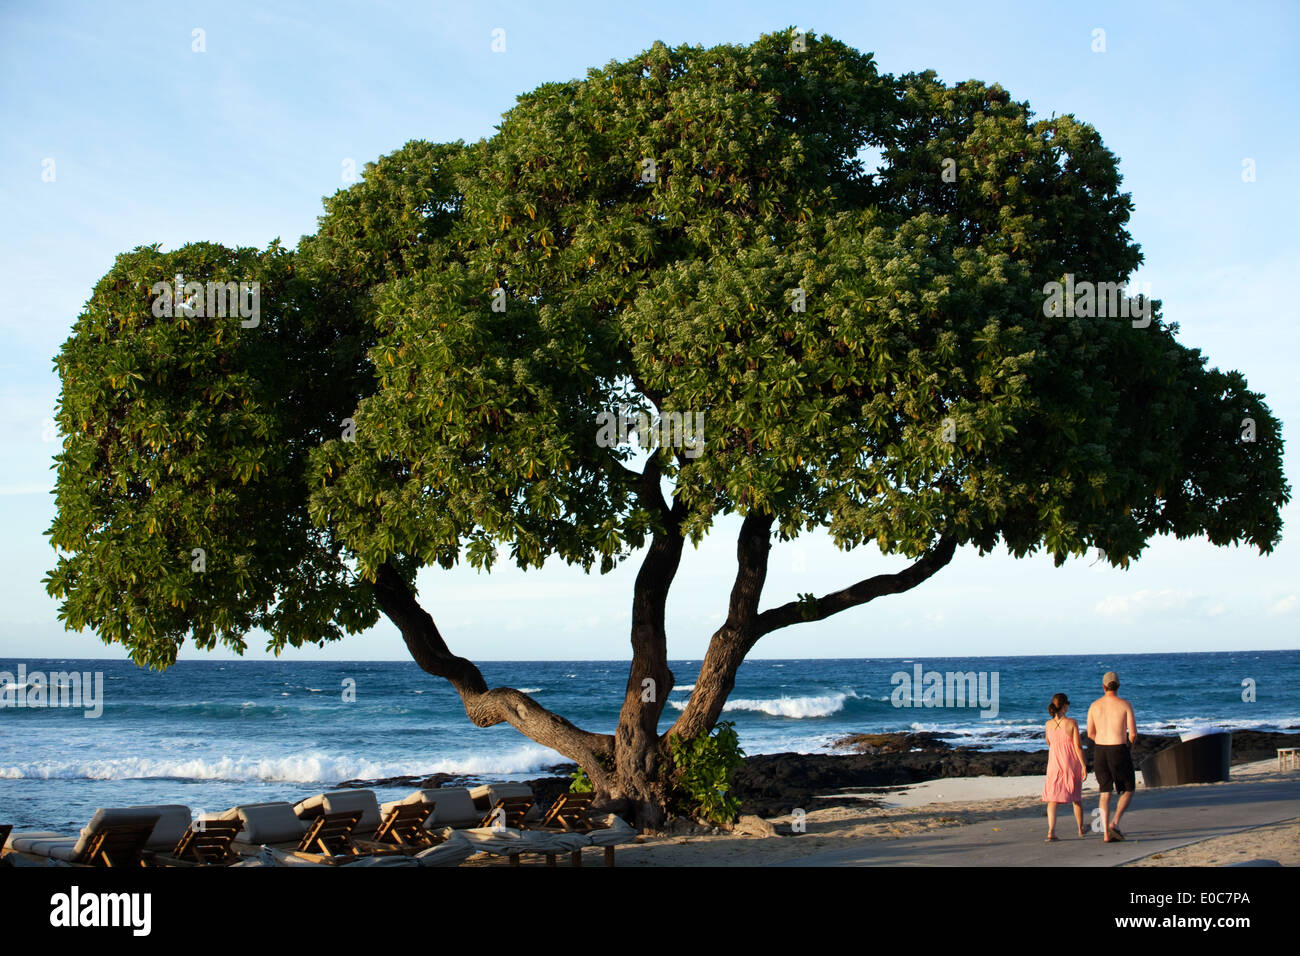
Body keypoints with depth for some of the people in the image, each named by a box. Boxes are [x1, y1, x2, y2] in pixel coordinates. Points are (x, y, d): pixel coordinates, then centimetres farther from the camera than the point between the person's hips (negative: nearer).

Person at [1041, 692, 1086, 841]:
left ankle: (1051, 832, -16)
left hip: (1055, 765, 1)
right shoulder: (1072, 723, -12)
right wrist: (1084, 766, -8)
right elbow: (1078, 746, -13)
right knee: (1076, 797, 18)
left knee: (1052, 799, 0)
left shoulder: (1048, 725, -2)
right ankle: (1081, 828, 33)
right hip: (1072, 765, -1)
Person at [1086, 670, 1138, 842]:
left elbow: (1090, 733, 6)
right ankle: (1115, 822, -10)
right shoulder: (1125, 705, -7)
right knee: (1128, 791, 11)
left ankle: (1106, 832, 3)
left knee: (1105, 793, 11)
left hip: (1099, 751, 3)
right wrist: (1129, 748, 10)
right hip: (1119, 751, -3)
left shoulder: (1095, 705, 3)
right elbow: (1133, 733, -10)